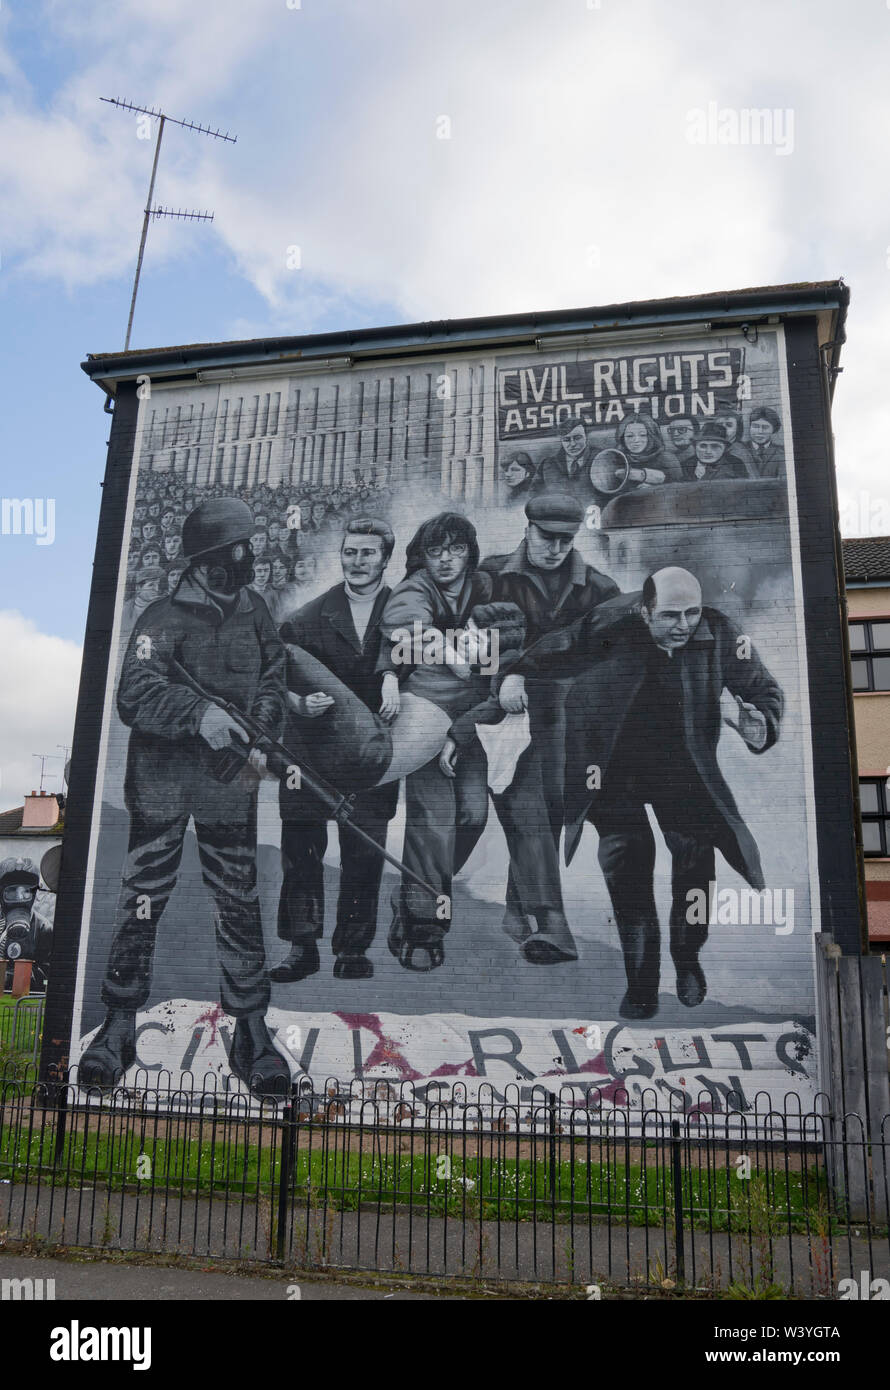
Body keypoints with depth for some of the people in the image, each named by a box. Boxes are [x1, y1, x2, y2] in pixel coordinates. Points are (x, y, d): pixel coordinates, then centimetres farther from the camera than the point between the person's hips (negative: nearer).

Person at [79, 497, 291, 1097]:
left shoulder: (254, 612, 9)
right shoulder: (164, 619, -7)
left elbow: (272, 681, 16)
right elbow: (135, 696, -18)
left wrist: (264, 736, -2)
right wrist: (200, 715, -33)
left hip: (229, 784, 3)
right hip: (162, 781, -3)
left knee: (240, 904, 4)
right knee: (142, 901, 3)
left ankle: (251, 1028, 14)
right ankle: (120, 1026, 19)